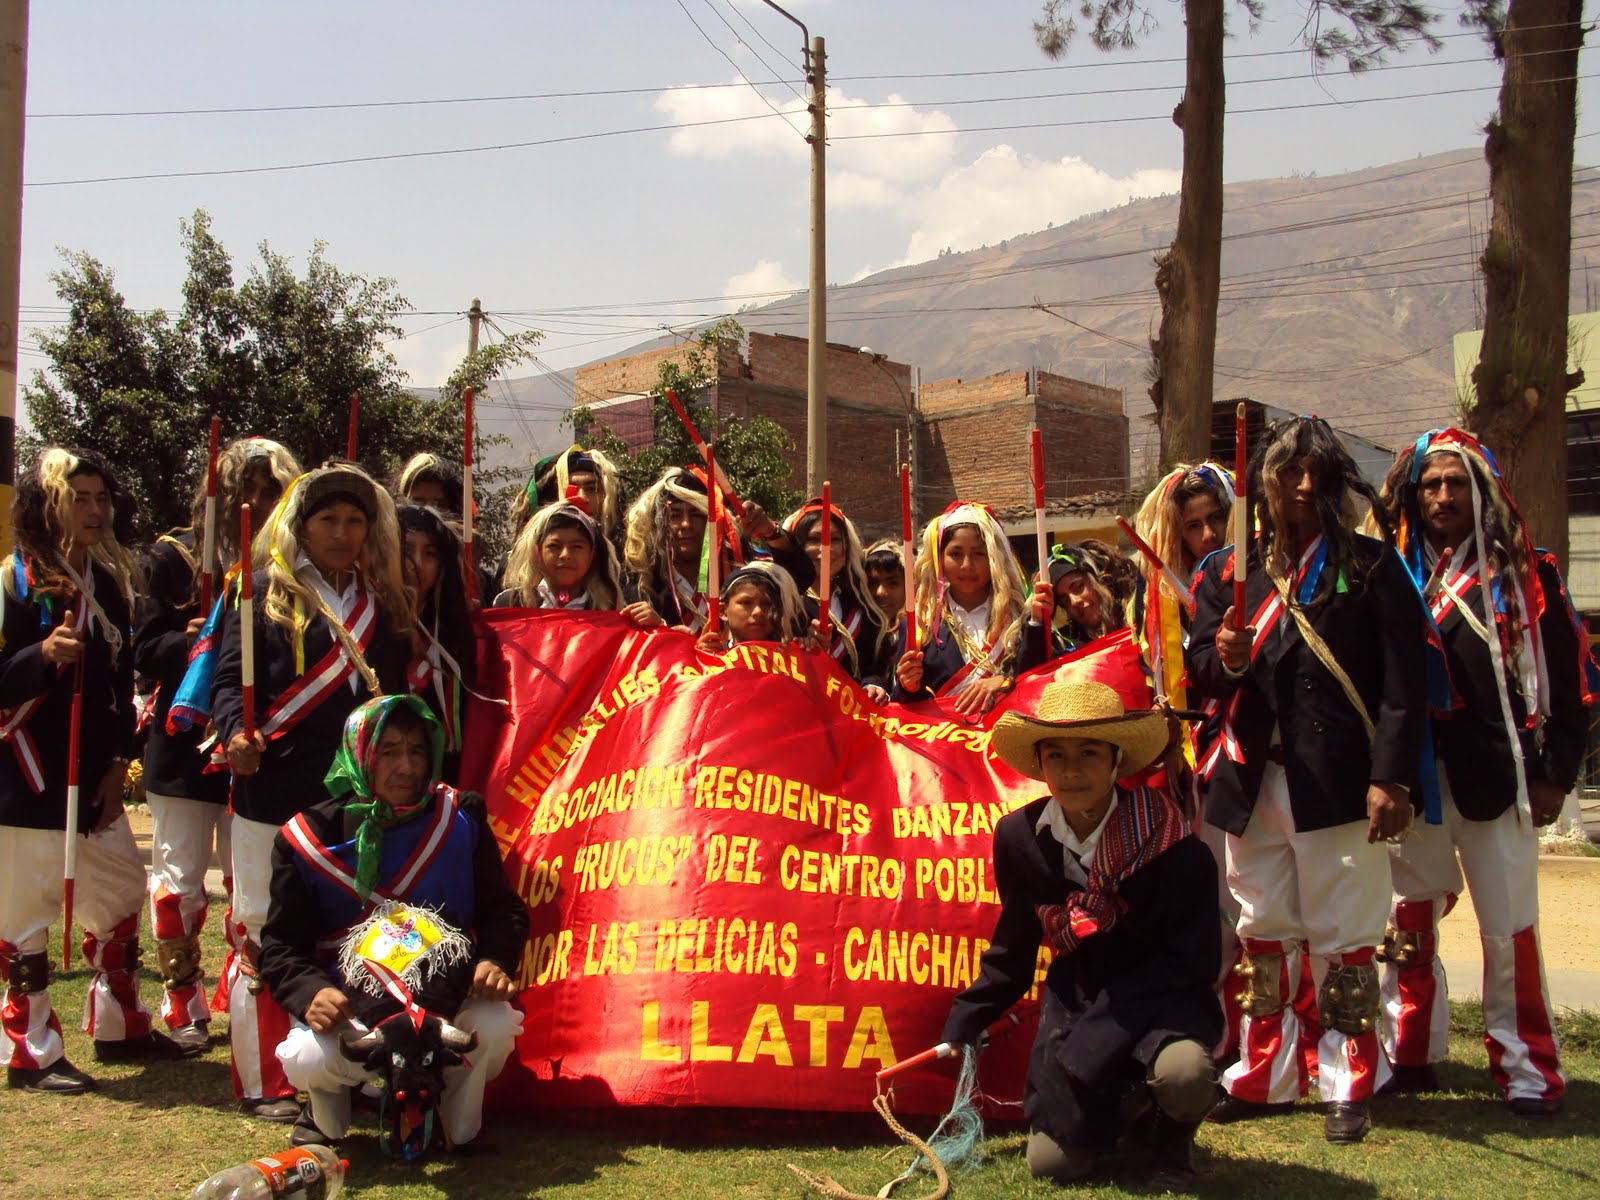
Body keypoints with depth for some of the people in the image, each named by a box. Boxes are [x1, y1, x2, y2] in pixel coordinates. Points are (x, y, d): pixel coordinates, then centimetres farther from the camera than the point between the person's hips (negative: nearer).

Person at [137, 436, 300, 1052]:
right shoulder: (175, 556, 1)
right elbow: (146, 649, -4)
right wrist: (199, 644, -21)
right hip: (186, 745, -1)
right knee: (179, 879, 6)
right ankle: (183, 1002, 19)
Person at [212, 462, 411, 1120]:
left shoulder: (383, 602, 15)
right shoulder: (267, 592, 3)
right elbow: (230, 678, -2)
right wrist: (235, 735, -21)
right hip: (275, 795, -3)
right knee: (265, 936, 1)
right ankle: (264, 1083, 10)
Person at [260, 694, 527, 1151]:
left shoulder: (460, 820, -2)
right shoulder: (308, 837, -5)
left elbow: (503, 910, 3)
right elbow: (281, 946, -4)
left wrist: (494, 960, -20)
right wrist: (311, 994, -25)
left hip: (445, 1001, 1)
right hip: (351, 1006, 0)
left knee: (495, 1029, -30)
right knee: (306, 1058, -31)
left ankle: (459, 1132, 3)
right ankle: (327, 1111, 10)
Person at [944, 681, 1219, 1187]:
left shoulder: (1166, 840, -19)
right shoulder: (1019, 837, -6)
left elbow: (1190, 960, -17)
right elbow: (1013, 948, 9)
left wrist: (1095, 1038, -22)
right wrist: (962, 1027, 8)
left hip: (1162, 1000, -3)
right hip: (1073, 1001, 4)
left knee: (1182, 1073, -36)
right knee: (1052, 1164, -6)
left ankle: (1171, 1135, 3)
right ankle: (1122, 1099, 27)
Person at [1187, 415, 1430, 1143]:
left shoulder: (1371, 566, 1)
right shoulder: (1228, 575, 10)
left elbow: (1403, 681, -5)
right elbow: (1200, 678, 12)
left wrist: (1392, 777, -13)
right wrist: (1223, 659, -11)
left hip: (1338, 783, -3)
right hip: (1253, 782, 4)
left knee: (1344, 940, 3)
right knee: (1263, 934, 12)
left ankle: (1348, 1087, 14)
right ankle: (1261, 1077, 23)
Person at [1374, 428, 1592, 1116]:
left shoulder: (1524, 573, 3)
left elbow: (1567, 675, 2)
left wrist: (1556, 772, -2)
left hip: (1494, 774, -2)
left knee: (1508, 928, 1)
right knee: (1408, 919, 10)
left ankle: (1527, 1069, 12)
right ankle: (1409, 1056, 22)